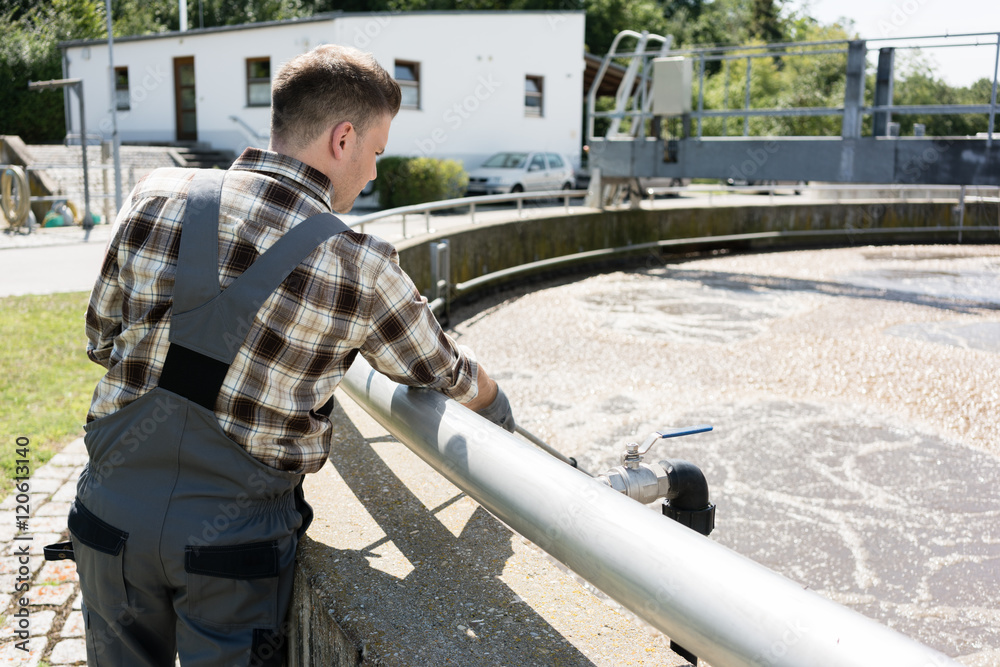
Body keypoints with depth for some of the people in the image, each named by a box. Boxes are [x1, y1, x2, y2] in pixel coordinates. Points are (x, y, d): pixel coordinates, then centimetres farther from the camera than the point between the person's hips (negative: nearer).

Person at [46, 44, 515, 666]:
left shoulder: (159, 198, -7)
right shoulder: (360, 270, -16)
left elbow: (103, 341, 5)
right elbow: (448, 374, 1)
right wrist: (498, 409, 23)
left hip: (114, 515, 4)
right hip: (233, 543, -3)